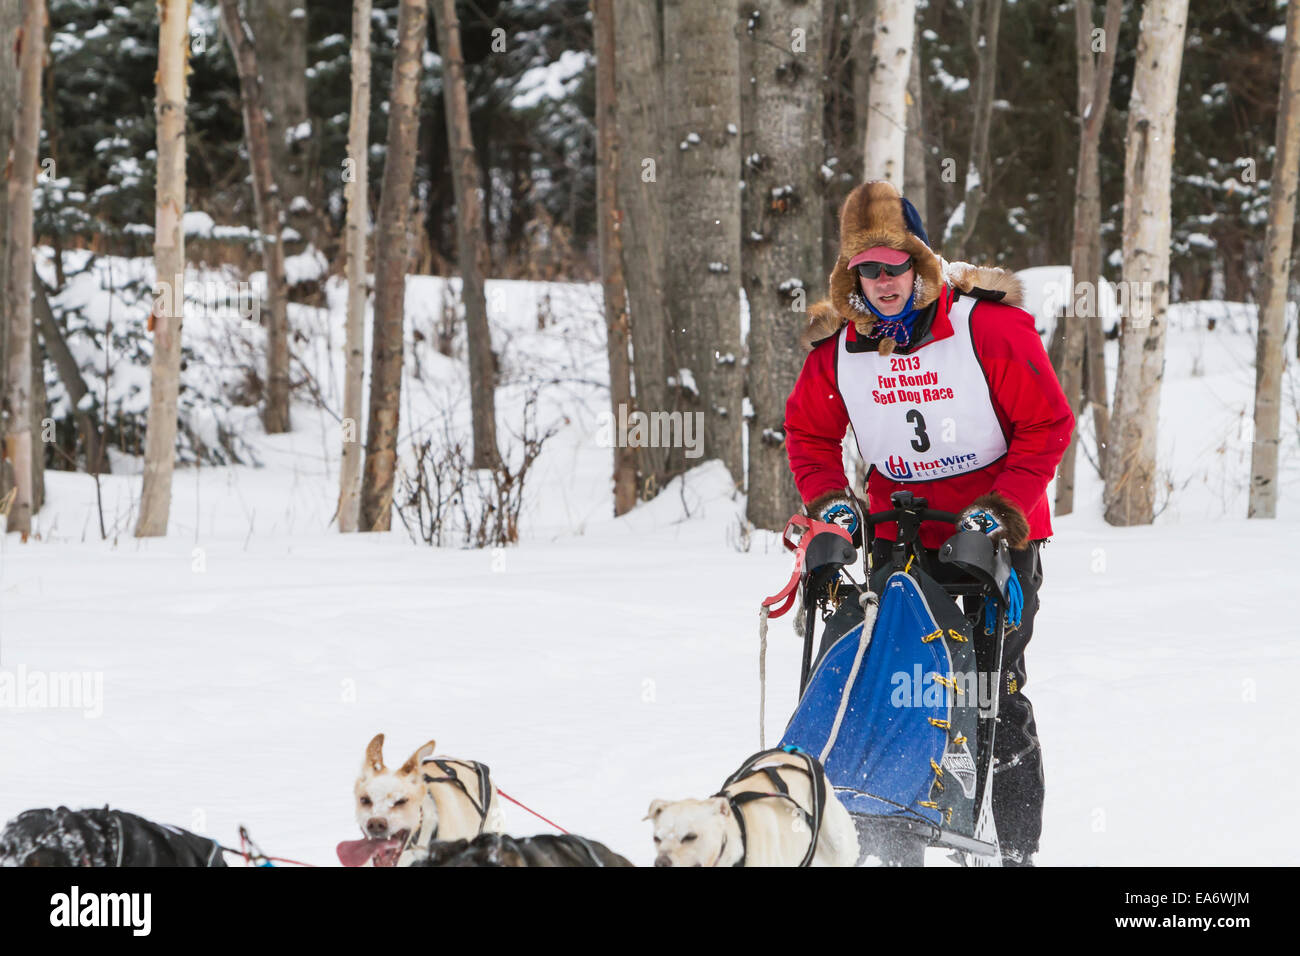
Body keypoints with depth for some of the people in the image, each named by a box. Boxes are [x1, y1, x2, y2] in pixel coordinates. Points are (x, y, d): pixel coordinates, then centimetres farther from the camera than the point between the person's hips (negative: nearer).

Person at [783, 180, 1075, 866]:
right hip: (898, 535, 4)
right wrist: (829, 500, -2)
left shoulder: (986, 325, -14)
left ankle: (1016, 848, 1)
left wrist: (1003, 507, -17)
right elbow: (808, 431, 15)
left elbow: (1048, 422, -10)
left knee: (996, 691, -7)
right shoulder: (837, 346, -2)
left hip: (997, 532, -4)